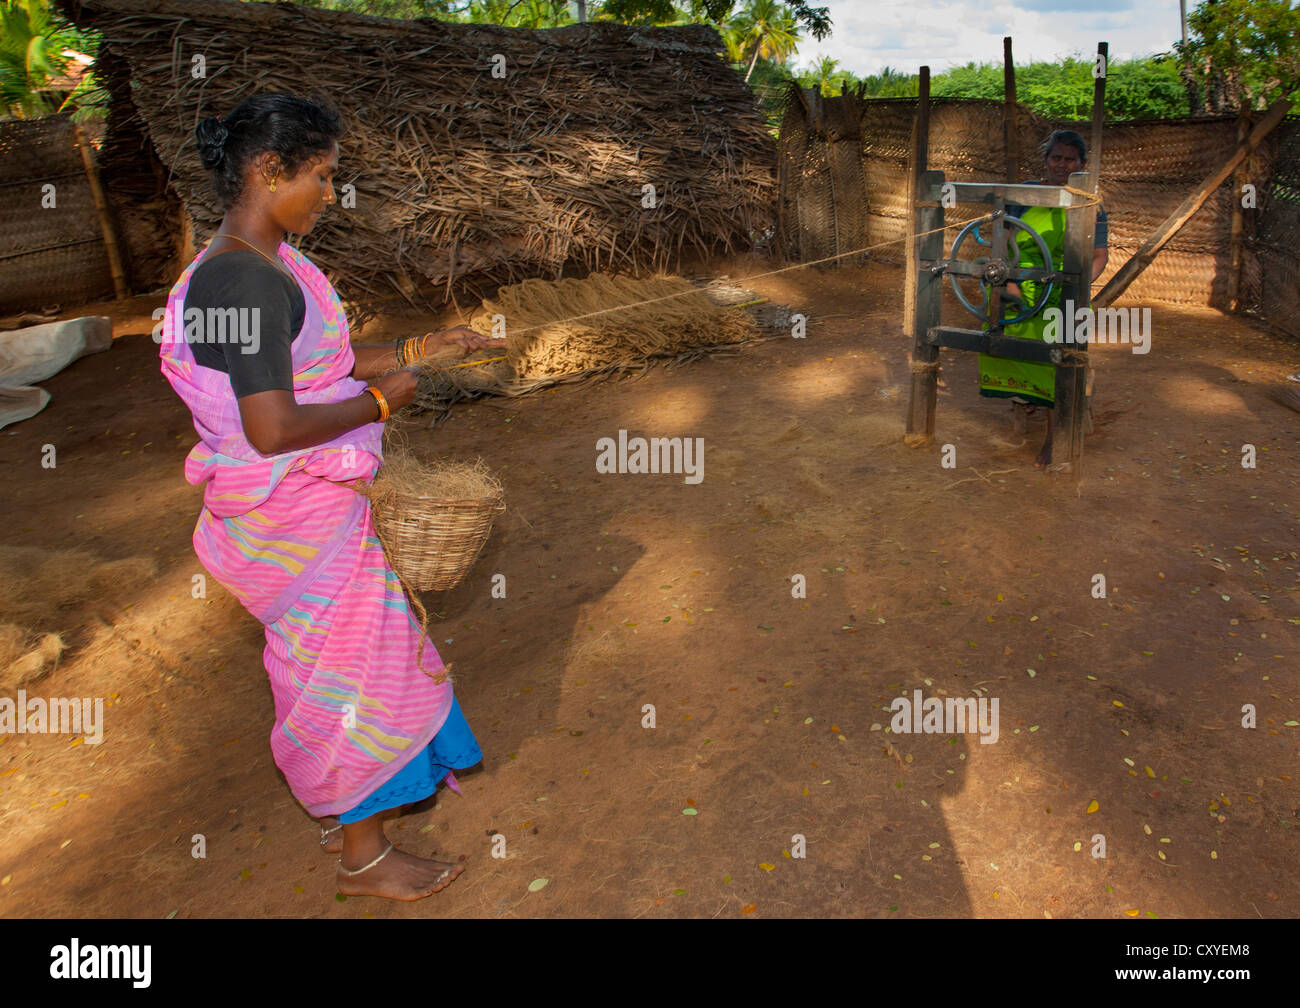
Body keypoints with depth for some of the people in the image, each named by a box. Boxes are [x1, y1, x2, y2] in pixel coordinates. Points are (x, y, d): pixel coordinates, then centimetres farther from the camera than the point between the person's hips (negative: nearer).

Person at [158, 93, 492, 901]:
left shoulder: (268, 262, 7)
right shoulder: (245, 278, -24)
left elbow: (318, 367, 14)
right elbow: (272, 428, -29)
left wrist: (421, 348, 11)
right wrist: (378, 401, -17)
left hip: (314, 502, 10)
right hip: (297, 512, -10)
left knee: (336, 660, 22)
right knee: (349, 663, 5)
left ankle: (347, 811, 43)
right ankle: (364, 856, 26)